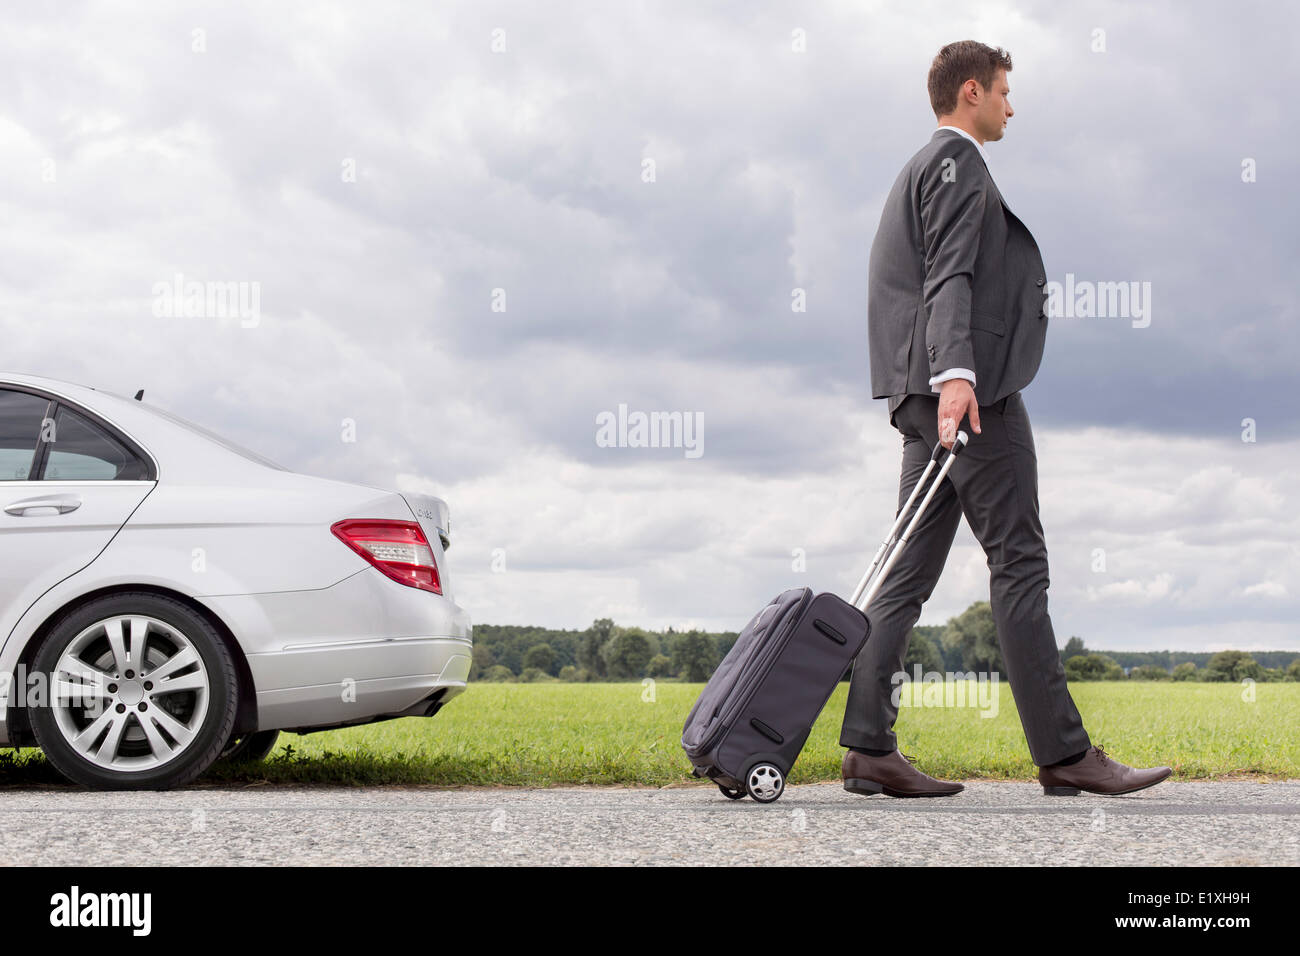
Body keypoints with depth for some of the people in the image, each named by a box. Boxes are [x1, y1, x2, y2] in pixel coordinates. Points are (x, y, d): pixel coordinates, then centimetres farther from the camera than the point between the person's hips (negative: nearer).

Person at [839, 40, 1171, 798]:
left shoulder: (928, 168, 26)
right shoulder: (958, 163, -5)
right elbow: (950, 276, -19)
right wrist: (955, 374, -30)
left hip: (933, 395, 10)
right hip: (973, 388, -10)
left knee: (910, 572, 4)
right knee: (1019, 565, -9)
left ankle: (869, 748, 2)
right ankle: (1063, 752, -7)